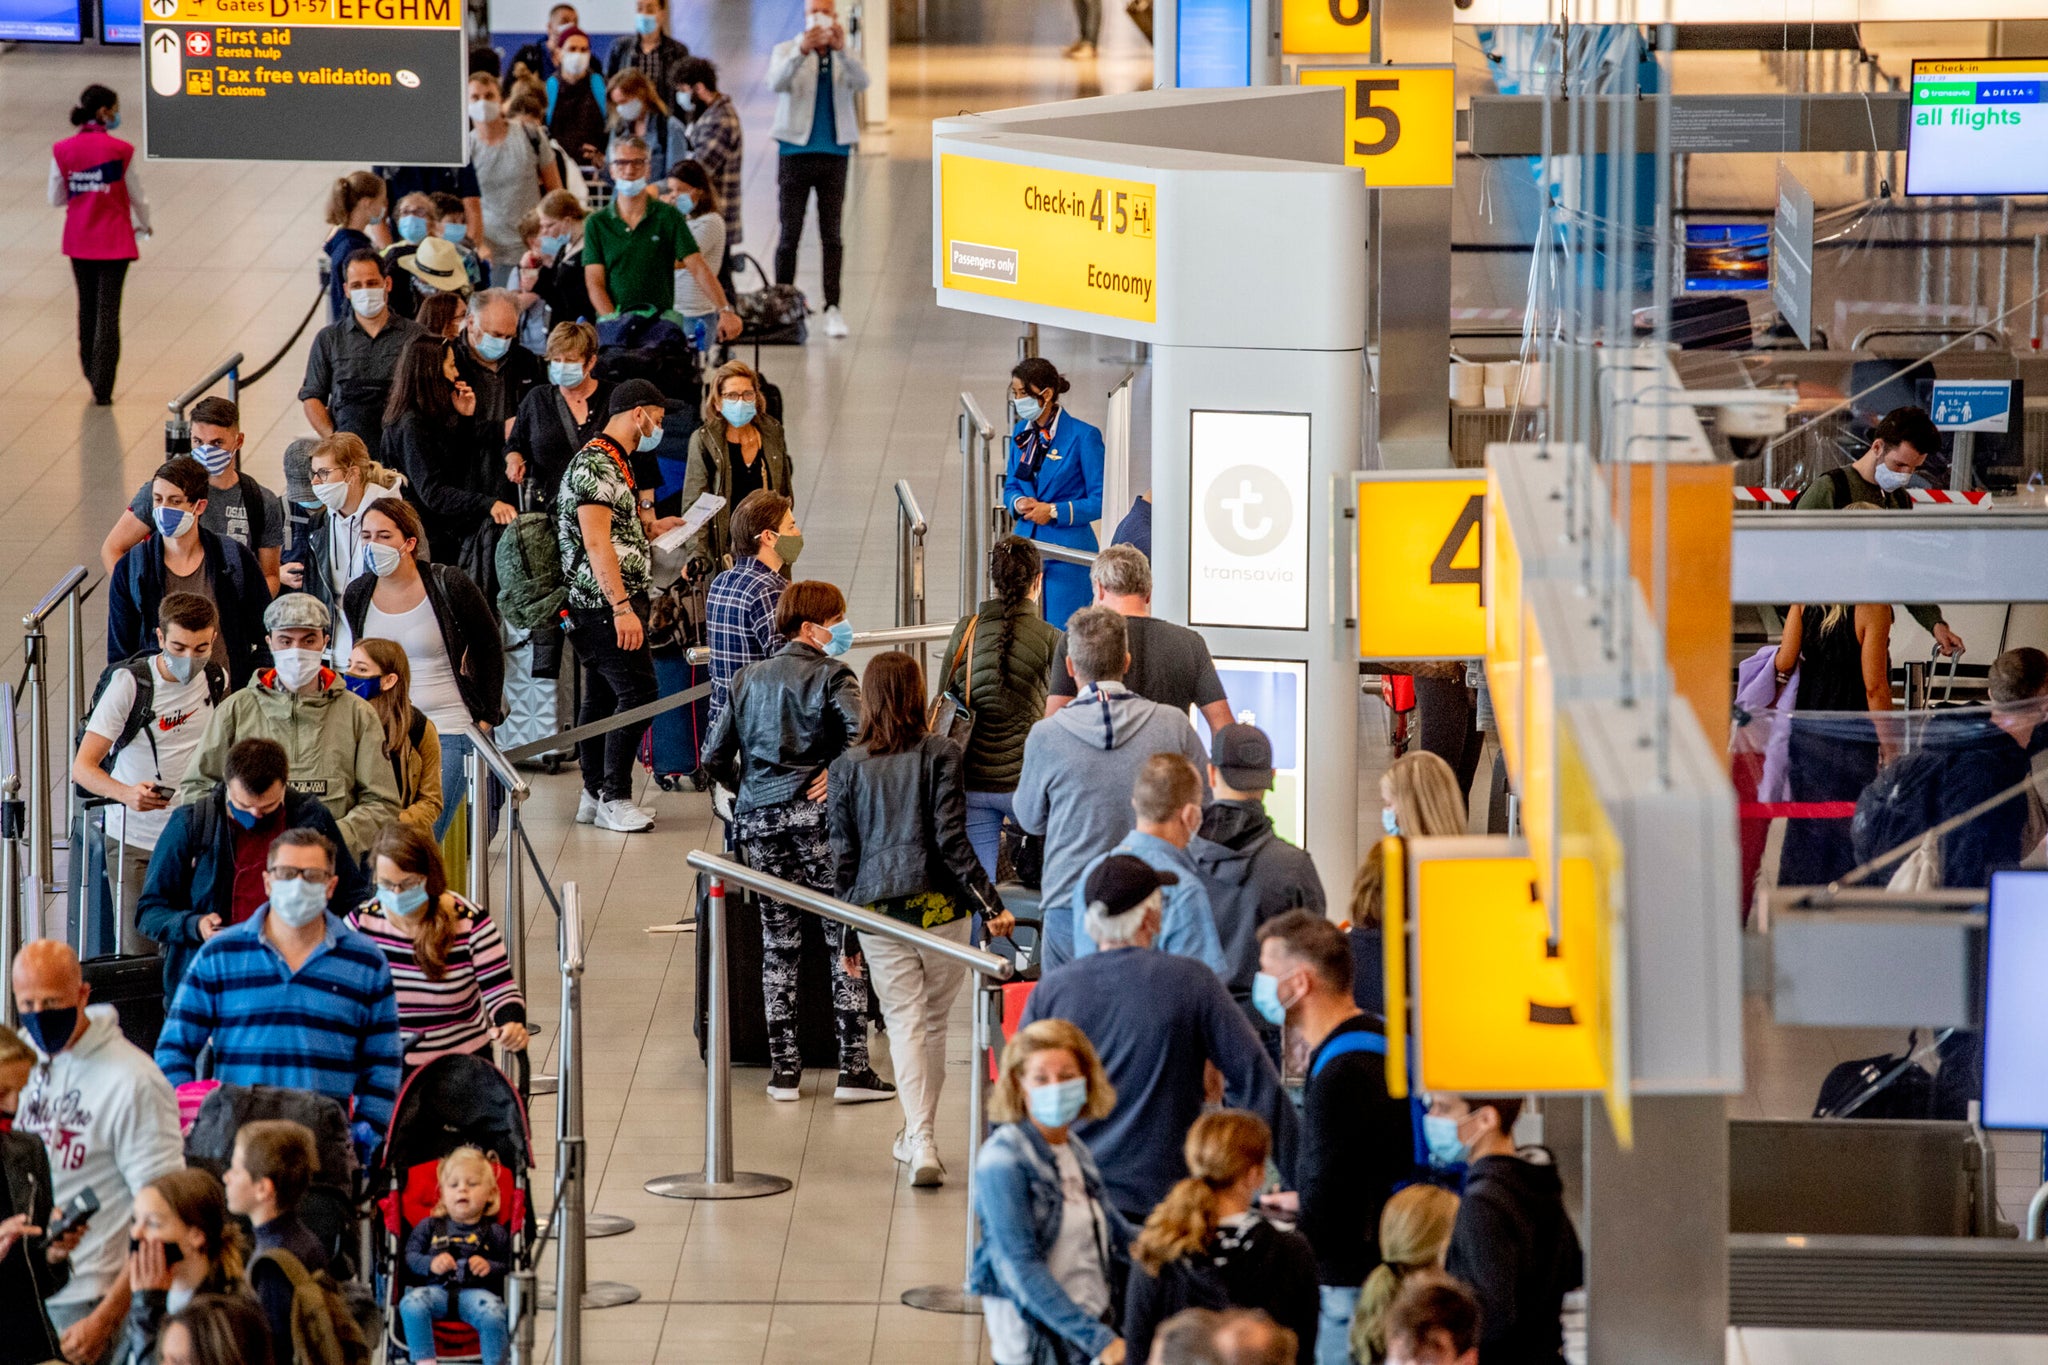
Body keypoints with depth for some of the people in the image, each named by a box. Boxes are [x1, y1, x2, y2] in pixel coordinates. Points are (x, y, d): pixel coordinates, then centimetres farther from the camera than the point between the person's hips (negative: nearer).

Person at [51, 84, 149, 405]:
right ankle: (102, 387, -1)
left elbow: (56, 199, 2)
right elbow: (136, 196, -5)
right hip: (114, 241, -4)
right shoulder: (120, 150, -14)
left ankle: (93, 376, 29)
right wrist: (143, 225, 15)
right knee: (108, 312, 0)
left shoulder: (62, 151, -5)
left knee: (87, 308, 19)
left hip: (78, 241, 4)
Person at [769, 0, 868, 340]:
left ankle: (833, 309, 0)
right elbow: (777, 82, -16)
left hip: (835, 155, 1)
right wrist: (802, 51, -33)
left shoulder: (845, 57, 7)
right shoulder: (786, 51, 4)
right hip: (795, 153, -1)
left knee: (832, 234, 0)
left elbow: (861, 82, -13)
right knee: (790, 233, 0)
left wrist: (841, 49, -30)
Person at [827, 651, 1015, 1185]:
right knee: (934, 1022, 15)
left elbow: (843, 854, 3)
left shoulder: (846, 768, 1)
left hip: (878, 913, 1)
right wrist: (991, 904, -10)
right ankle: (919, 1135, 26)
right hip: (939, 906, -1)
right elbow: (952, 839, -11)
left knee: (904, 1022, 2)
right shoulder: (939, 755, -4)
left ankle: (921, 1141, -13)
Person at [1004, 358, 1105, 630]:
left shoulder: (1083, 436, -10)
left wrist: (1054, 511, -17)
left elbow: (1101, 501, -9)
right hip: (1026, 543, 6)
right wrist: (1018, 503, -5)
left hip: (1068, 550, -6)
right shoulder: (1022, 433, 9)